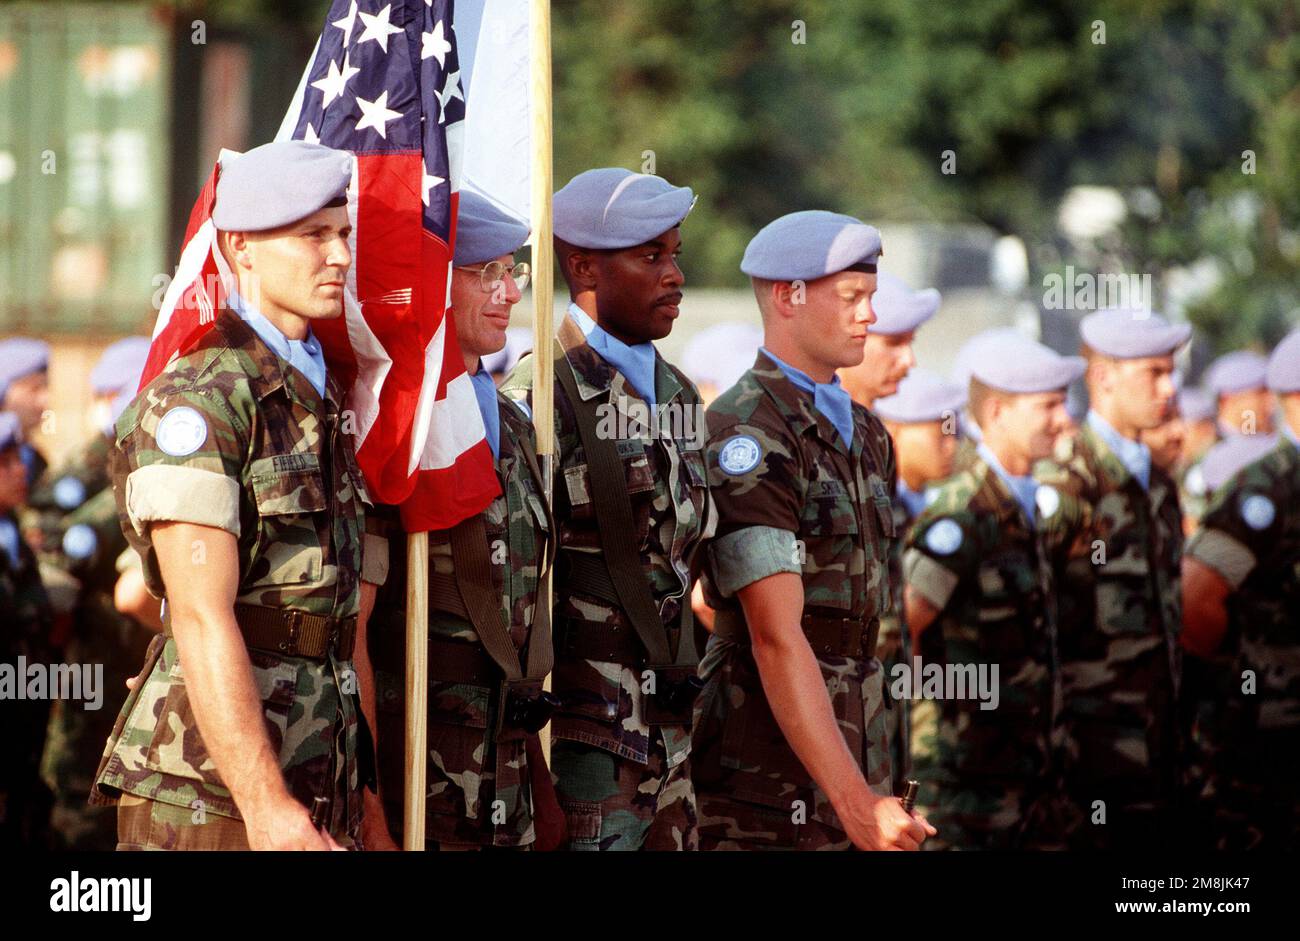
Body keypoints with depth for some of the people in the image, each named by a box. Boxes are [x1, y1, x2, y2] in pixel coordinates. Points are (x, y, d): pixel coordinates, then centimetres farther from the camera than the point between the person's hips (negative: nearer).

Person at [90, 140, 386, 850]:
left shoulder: (324, 407, 18)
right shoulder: (195, 399, -10)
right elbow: (202, 618, -18)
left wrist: (365, 802, 18)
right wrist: (266, 808, -24)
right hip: (208, 799, -8)